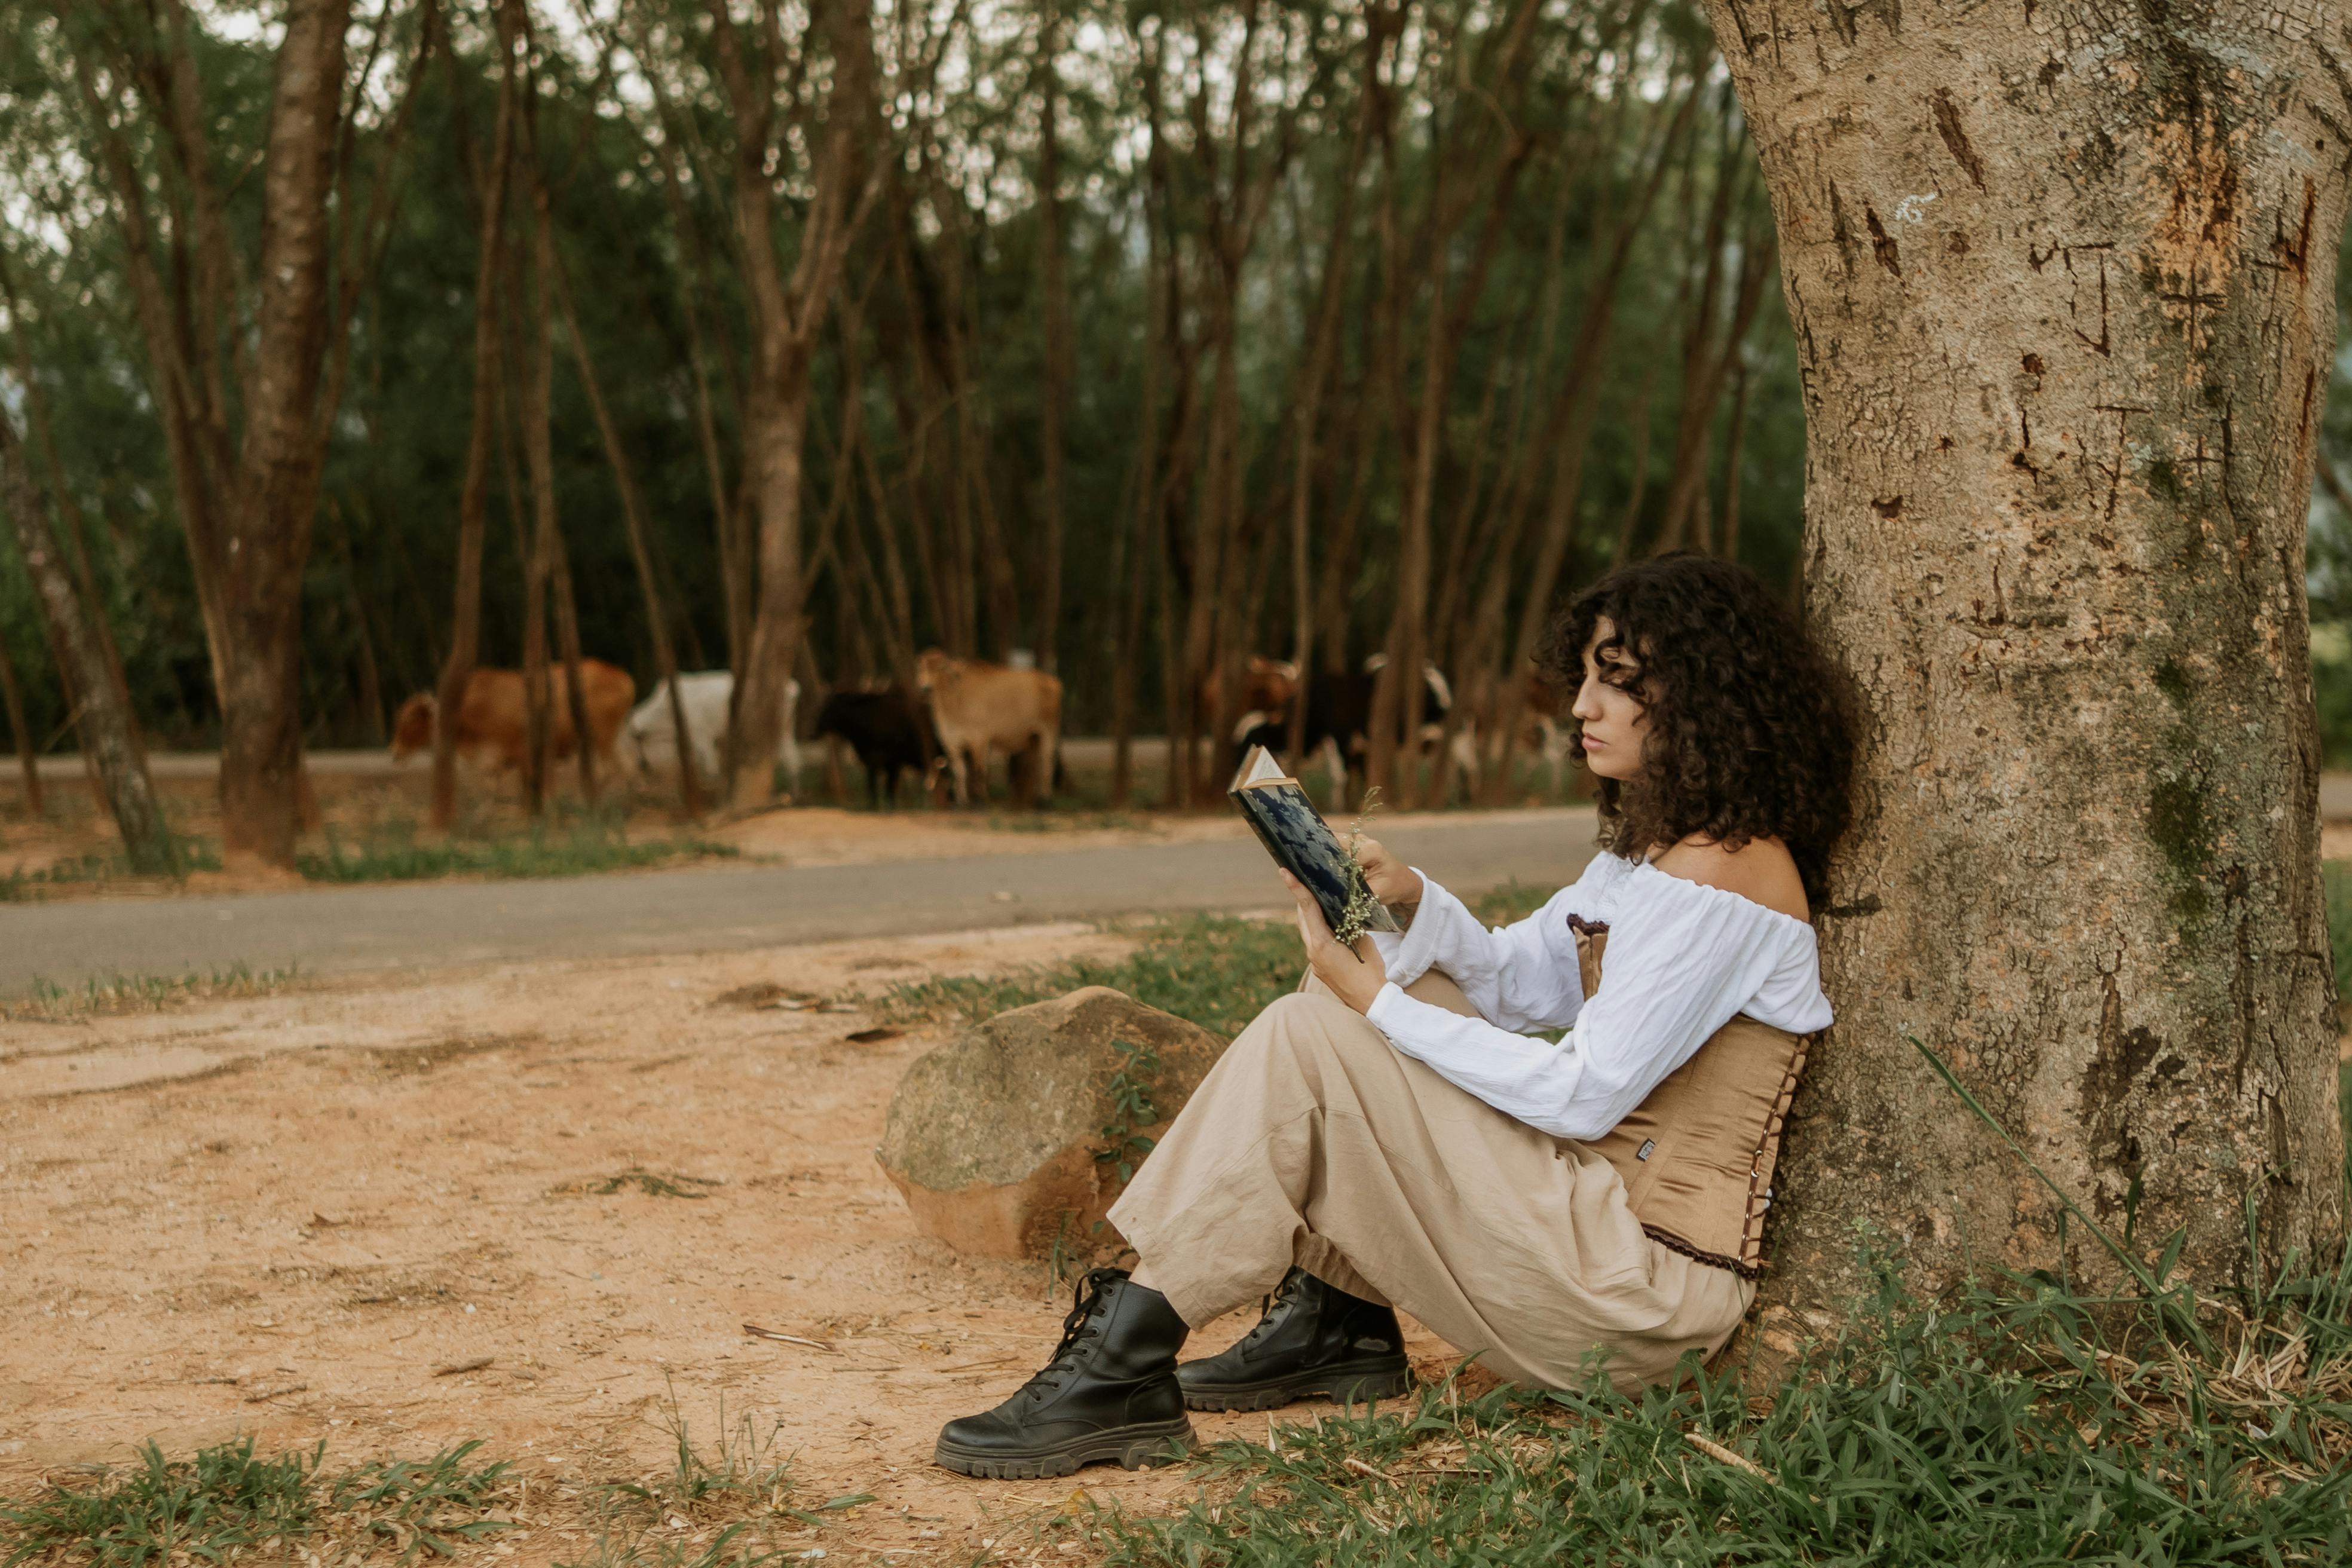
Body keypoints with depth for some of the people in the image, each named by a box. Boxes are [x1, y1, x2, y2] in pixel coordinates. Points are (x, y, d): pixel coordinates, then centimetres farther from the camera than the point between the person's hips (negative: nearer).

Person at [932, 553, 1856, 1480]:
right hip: (1597, 1208, 10)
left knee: (1304, 1041, -16)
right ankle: (1338, 1324, 10)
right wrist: (1411, 903, -4)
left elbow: (1586, 1095, -19)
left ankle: (1124, 1377, -14)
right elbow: (1518, 982, 15)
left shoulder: (1719, 880, -17)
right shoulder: (1651, 846, 14)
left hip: (1648, 1289, -10)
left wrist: (1381, 1004, -15)